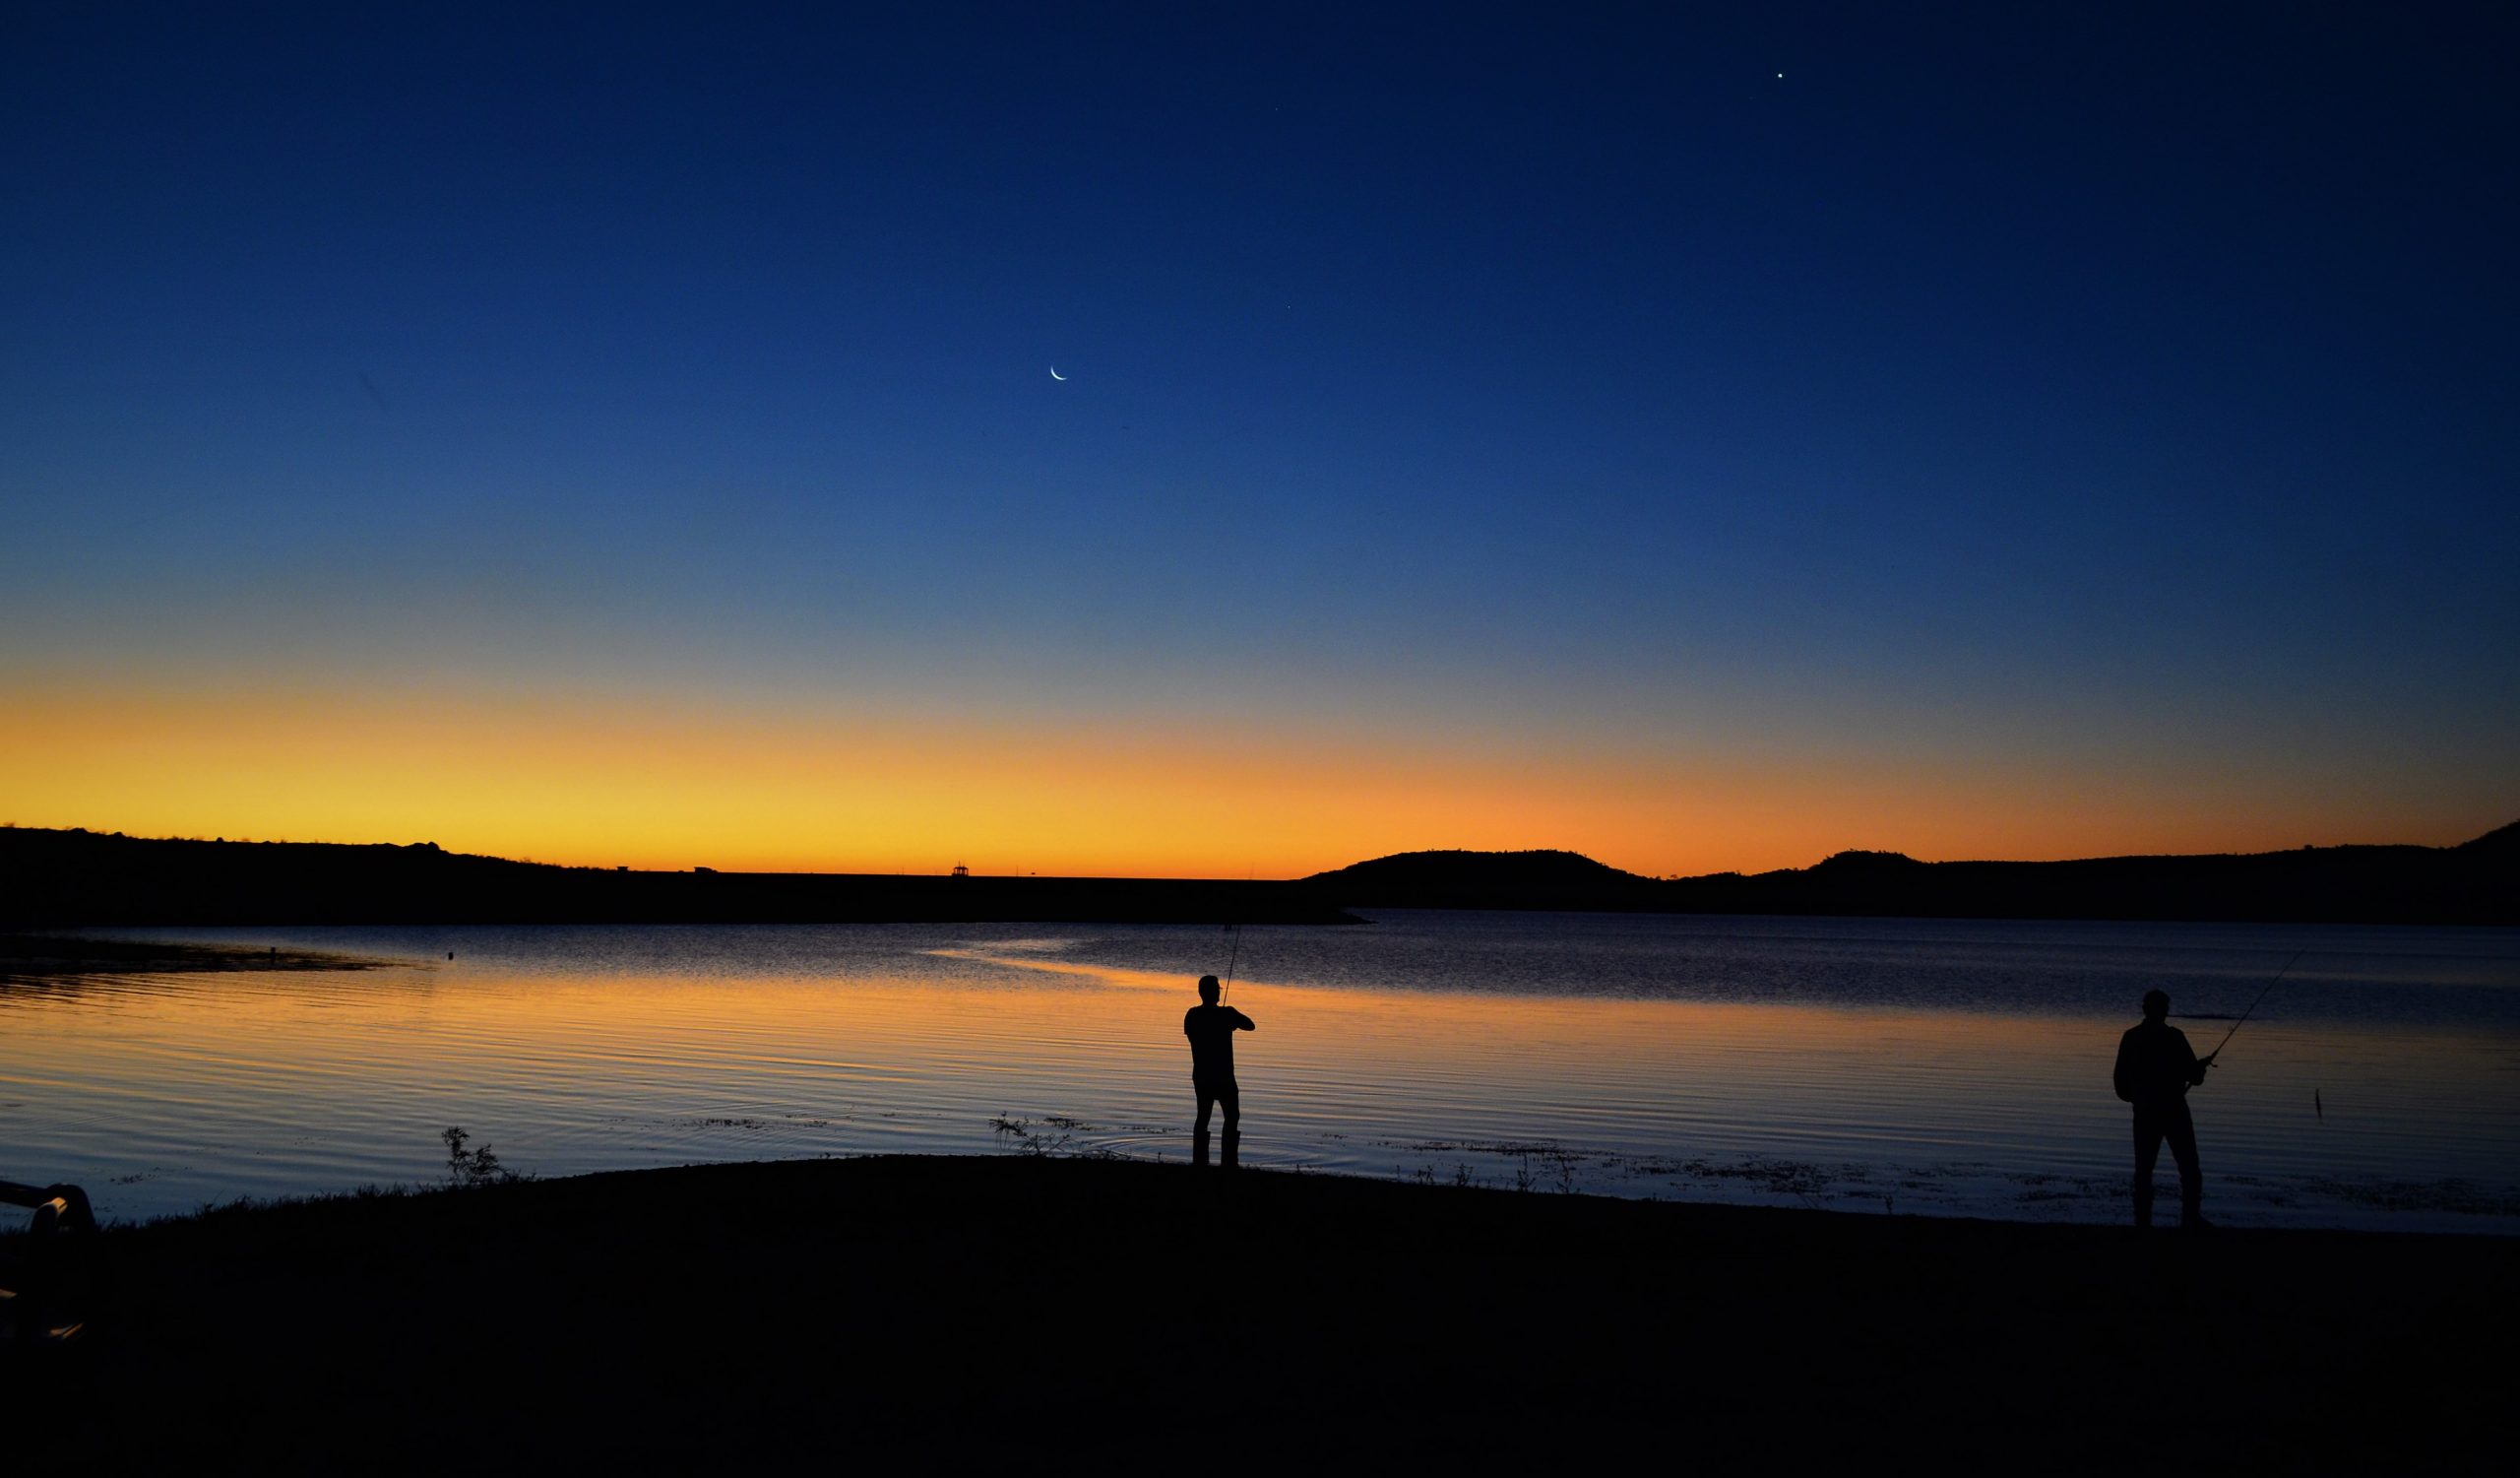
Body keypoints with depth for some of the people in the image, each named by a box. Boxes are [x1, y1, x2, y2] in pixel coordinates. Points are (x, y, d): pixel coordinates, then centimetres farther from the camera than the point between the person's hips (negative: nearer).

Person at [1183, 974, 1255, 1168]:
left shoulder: (1192, 1015, -2)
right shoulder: (1226, 1014, -14)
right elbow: (1250, 1026, -2)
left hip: (1201, 1076, 4)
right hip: (1223, 1076, -4)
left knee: (1203, 1117, 12)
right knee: (1232, 1118, 6)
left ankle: (1199, 1161, 8)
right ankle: (1228, 1163, -2)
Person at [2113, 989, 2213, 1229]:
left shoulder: (2131, 1037, 3)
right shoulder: (2173, 1037, -10)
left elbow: (2121, 1080, 6)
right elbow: (2193, 1075, -10)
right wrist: (2201, 1065, 12)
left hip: (2144, 1112, 4)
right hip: (2174, 1110, -4)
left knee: (2143, 1169, 7)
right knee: (2189, 1166, 7)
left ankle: (2143, 1219, 3)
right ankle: (2190, 1216, 3)